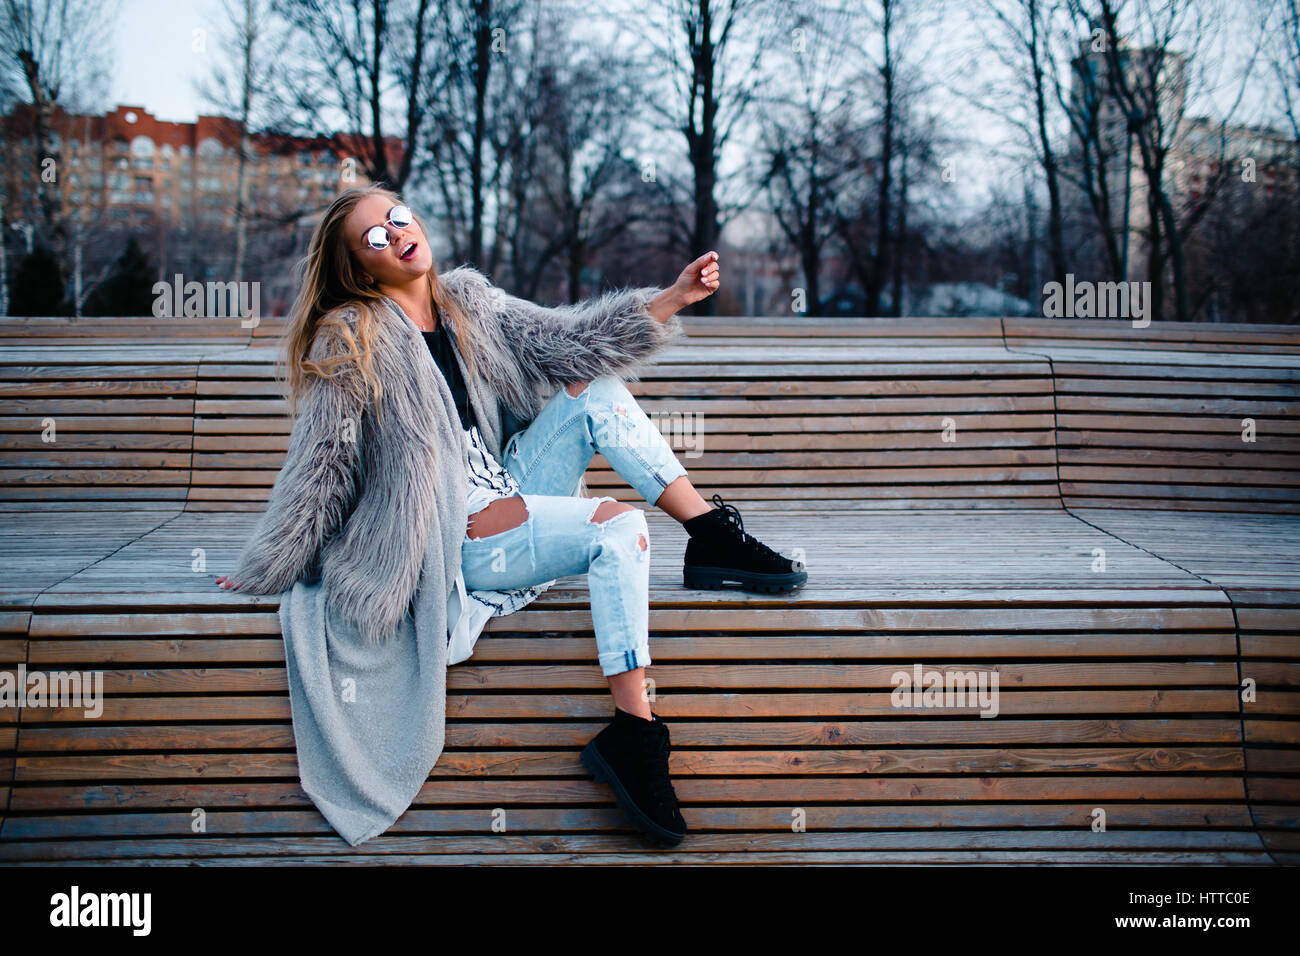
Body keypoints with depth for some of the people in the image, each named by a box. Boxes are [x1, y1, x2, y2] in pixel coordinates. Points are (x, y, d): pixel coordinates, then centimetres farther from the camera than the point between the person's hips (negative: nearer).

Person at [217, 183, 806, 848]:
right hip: (457, 540, -7)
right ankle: (630, 732, -28)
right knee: (618, 525, -25)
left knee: (595, 391, -6)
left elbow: (560, 343, 5)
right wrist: (269, 569, -3)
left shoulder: (465, 299, 10)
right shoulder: (358, 339, -9)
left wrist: (673, 298, -3)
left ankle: (710, 534, -8)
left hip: (509, 496, 7)